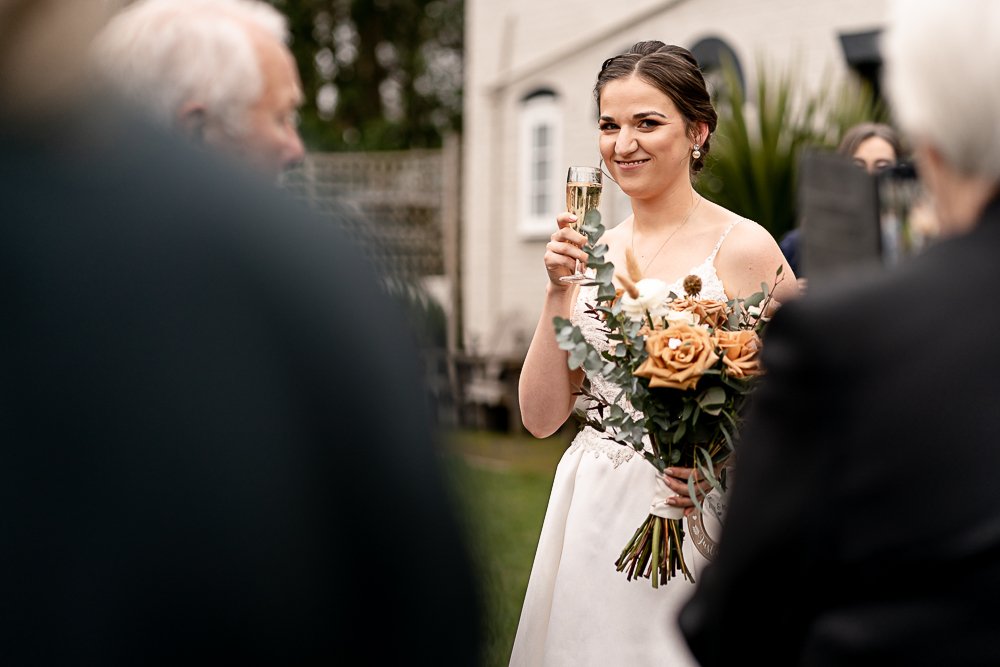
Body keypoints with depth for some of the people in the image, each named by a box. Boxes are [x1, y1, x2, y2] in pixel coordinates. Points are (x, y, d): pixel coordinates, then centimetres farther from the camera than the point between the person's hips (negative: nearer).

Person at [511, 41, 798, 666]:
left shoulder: (741, 248, -9)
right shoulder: (589, 251, 6)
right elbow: (542, 417, 3)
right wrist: (559, 292, -7)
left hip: (692, 518, -5)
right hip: (590, 515, 5)